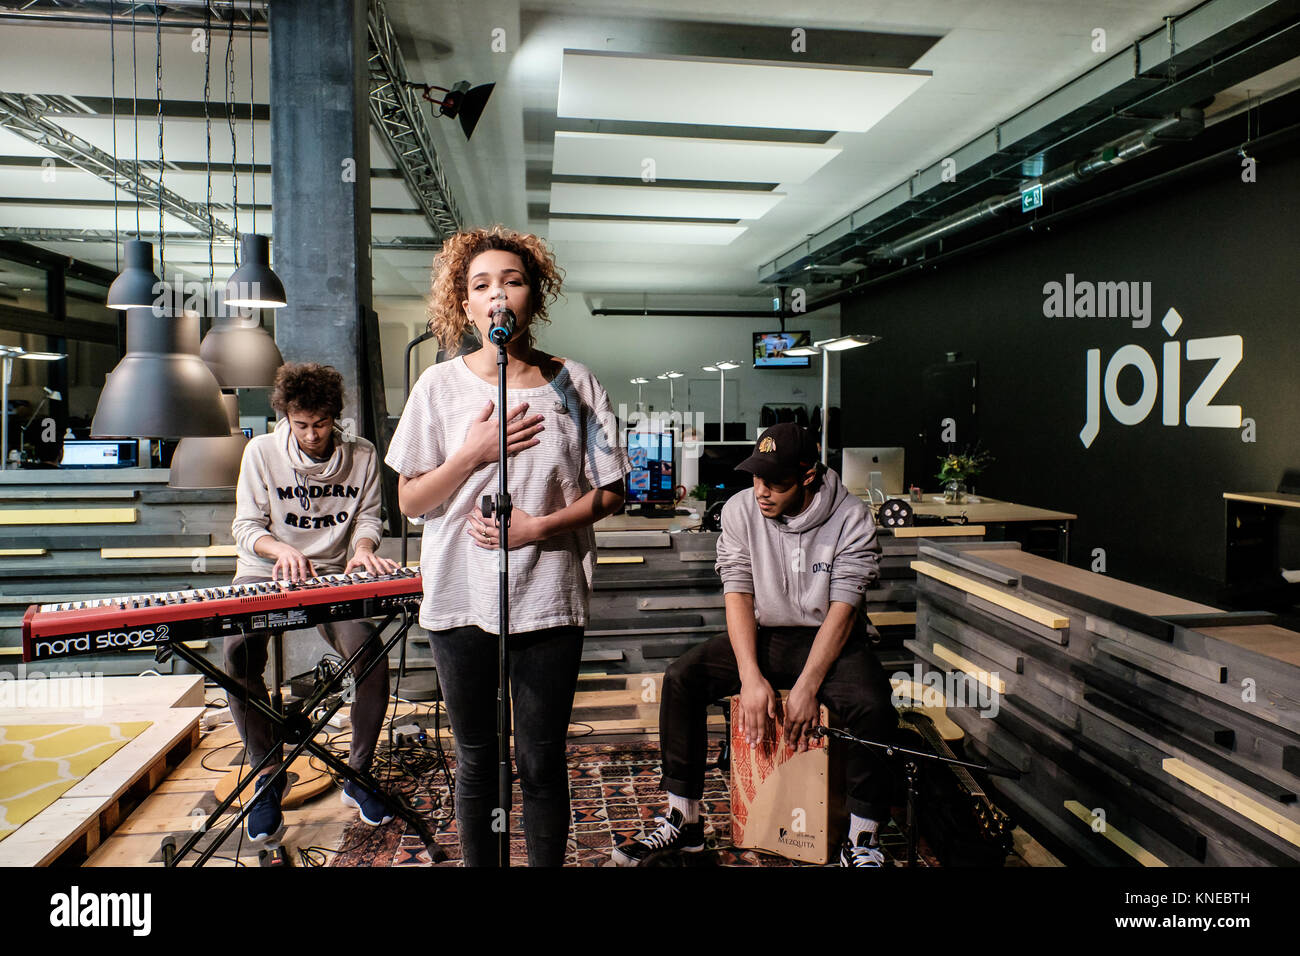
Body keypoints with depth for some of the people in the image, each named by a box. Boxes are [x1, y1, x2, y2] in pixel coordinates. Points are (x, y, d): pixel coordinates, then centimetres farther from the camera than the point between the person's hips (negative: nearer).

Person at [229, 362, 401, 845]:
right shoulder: (261, 451, -1)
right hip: (265, 574, 0)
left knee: (369, 651, -27)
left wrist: (362, 548, -16)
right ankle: (268, 773, -9)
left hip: (334, 575, 0)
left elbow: (368, 518, 7)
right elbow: (246, 527, -2)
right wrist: (280, 548, -23)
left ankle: (358, 773, -5)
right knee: (239, 650, -30)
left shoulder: (361, 455, 2)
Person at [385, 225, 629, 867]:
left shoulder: (573, 382, 1)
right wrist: (474, 453, -13)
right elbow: (410, 502, 1)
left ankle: (548, 863, 29)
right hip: (461, 598, 1)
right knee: (476, 758, 15)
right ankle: (478, 863, 35)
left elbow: (609, 493, 2)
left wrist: (538, 526, -12)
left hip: (549, 599, 0)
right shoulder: (439, 386, 1)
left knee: (542, 762, 9)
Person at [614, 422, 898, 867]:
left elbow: (844, 608, -17)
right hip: (761, 636, 3)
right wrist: (752, 677, -20)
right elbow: (738, 595, -9)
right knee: (681, 678, -19)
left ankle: (862, 841, -10)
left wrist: (807, 686, -25)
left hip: (830, 641, -2)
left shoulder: (852, 518, -13)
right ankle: (683, 823, -6)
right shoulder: (740, 510, -6)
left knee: (873, 706, -31)